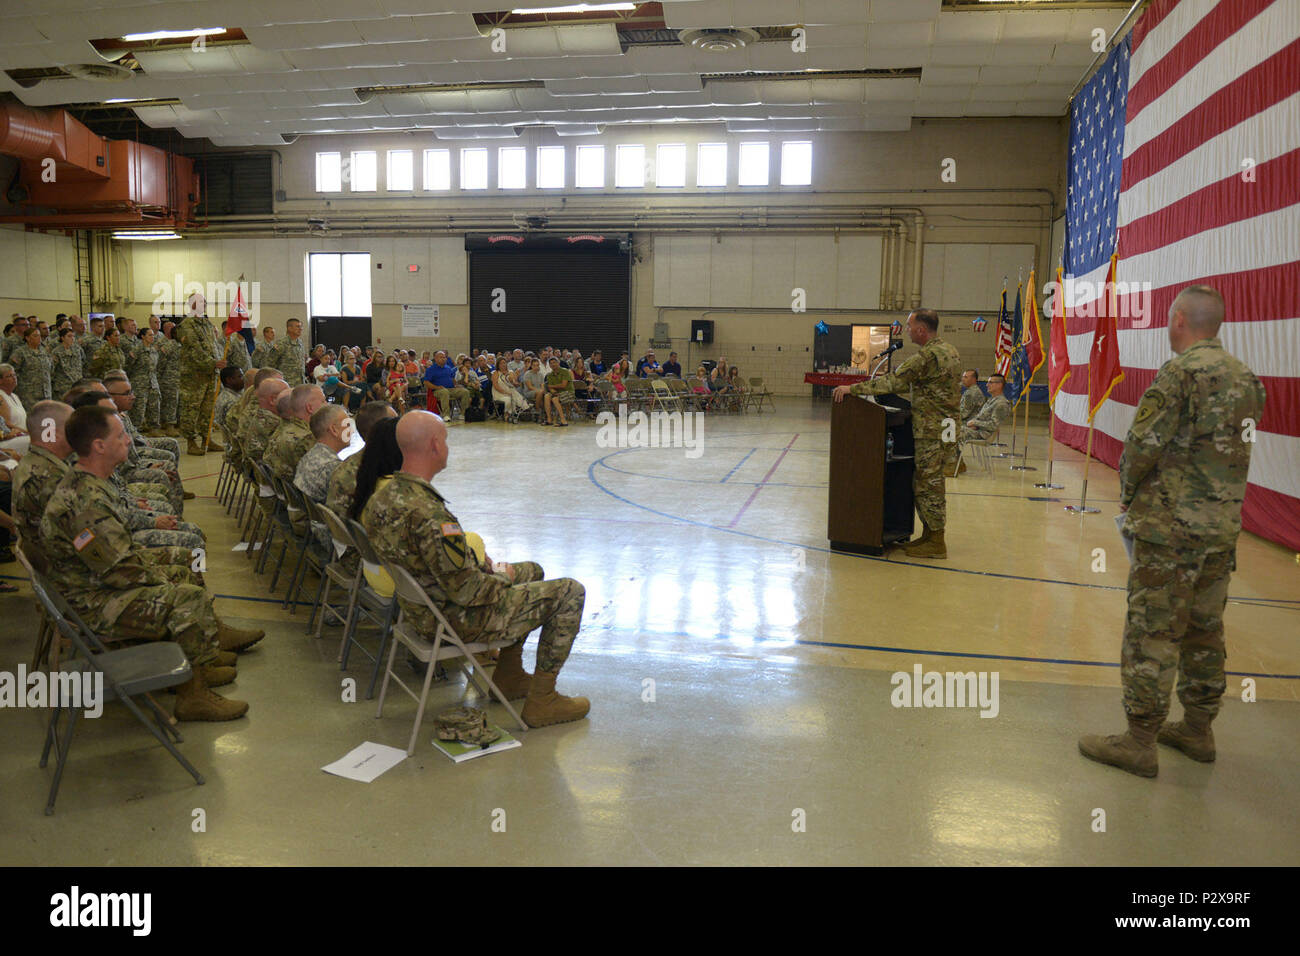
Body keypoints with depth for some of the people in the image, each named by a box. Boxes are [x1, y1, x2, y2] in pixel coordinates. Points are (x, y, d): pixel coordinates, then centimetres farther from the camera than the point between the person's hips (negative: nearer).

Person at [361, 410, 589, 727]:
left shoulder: (382, 496, -2)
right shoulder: (427, 515, -34)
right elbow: (466, 591, -28)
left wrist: (478, 561, 6)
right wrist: (502, 578, -9)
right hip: (458, 620, -10)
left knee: (532, 571, 26)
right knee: (569, 593, -2)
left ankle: (508, 676, 32)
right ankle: (542, 701, 7)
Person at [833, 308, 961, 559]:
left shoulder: (928, 356, -18)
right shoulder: (949, 351, 13)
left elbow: (893, 381, -22)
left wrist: (853, 388, -19)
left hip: (932, 430, -10)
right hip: (945, 426, 10)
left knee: (928, 484, -3)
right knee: (925, 484, 15)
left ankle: (936, 543, 3)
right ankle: (929, 535, 21)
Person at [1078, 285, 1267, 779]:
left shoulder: (1179, 373, -14)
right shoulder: (1247, 377, 11)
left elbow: (1143, 445, -17)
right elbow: (1242, 447, 15)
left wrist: (1128, 496, -1)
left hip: (1171, 524, -8)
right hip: (1225, 525, 8)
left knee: (1153, 631, -2)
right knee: (1204, 628, 16)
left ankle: (1140, 741, 4)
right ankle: (1198, 729, 28)